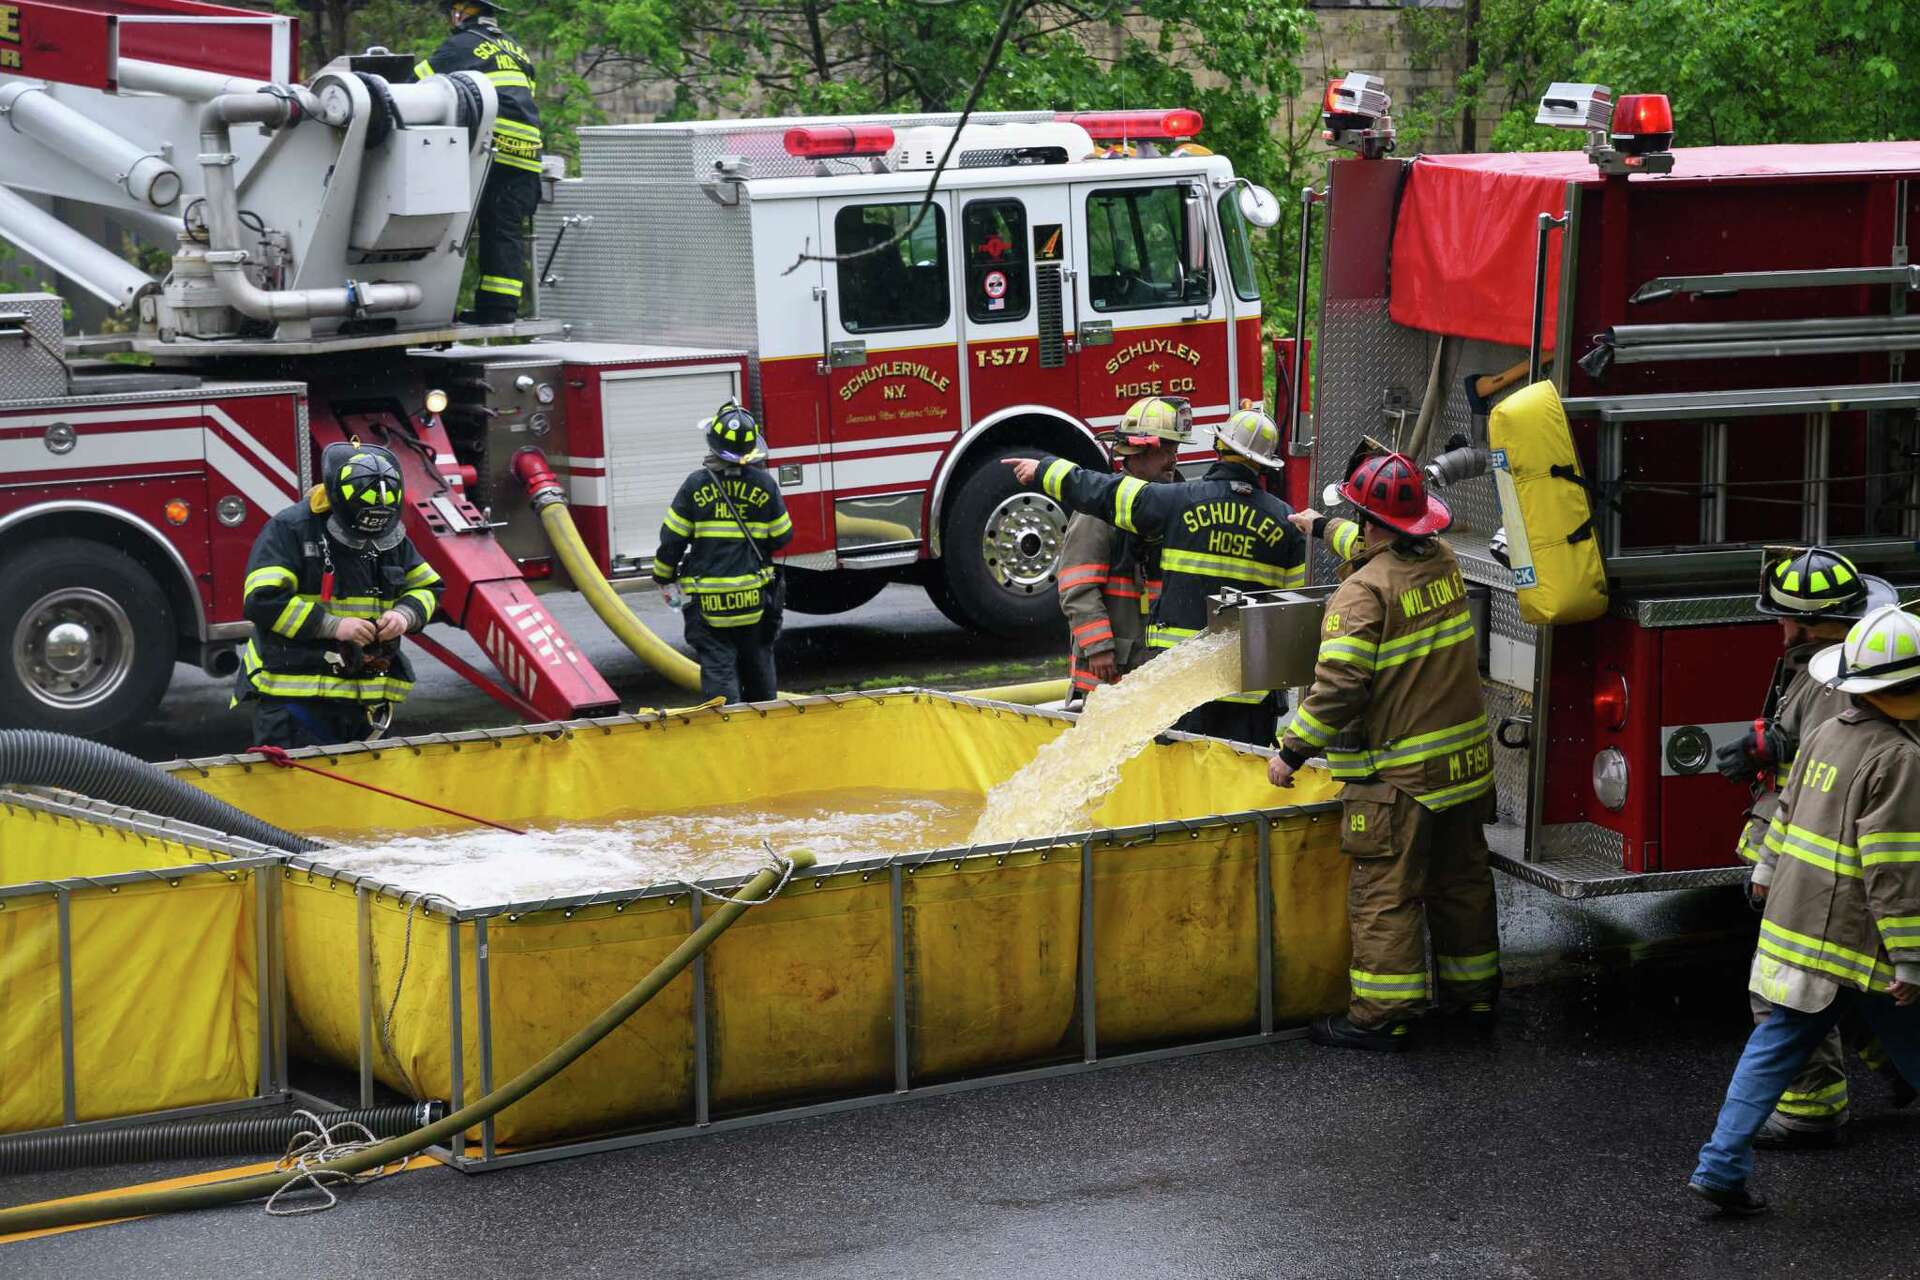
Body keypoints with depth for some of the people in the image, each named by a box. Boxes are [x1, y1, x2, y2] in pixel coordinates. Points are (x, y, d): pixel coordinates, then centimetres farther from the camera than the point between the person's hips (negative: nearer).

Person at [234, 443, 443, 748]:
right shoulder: (289, 530, -11)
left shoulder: (392, 537, 8)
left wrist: (404, 614, -7)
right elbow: (263, 601, -19)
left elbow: (426, 587, 18)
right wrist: (334, 626, -23)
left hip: (363, 699, 6)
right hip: (295, 696, -6)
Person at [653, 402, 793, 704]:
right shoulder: (764, 484, -5)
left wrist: (665, 581, 9)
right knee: (757, 661, 19)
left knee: (717, 667, -2)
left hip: (707, 600, -2)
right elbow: (782, 537, 4)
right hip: (755, 598, 2)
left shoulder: (697, 485, -9)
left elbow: (672, 539, -5)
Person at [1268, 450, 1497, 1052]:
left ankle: (1385, 1016, 0)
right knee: (1461, 878, 18)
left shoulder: (1363, 592, -19)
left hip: (1399, 772, -8)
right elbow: (1384, 550, 29)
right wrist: (1324, 527, 43)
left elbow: (1339, 687, -23)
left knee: (1385, 892, -2)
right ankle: (1473, 991, 29)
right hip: (1465, 761, 8)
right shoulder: (1443, 561, 5)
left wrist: (1292, 752, -14)